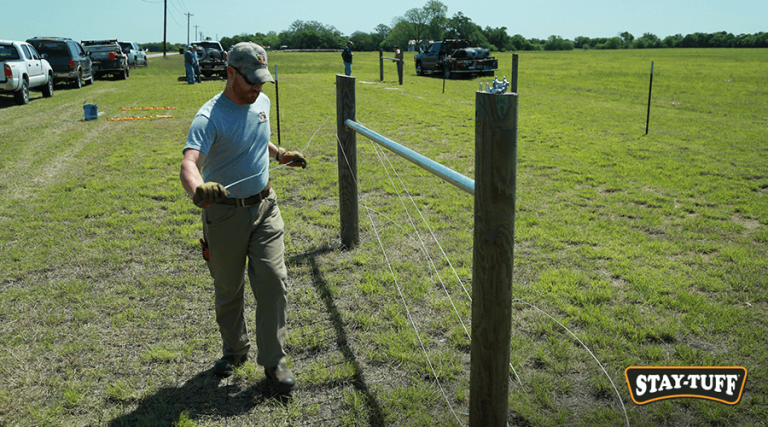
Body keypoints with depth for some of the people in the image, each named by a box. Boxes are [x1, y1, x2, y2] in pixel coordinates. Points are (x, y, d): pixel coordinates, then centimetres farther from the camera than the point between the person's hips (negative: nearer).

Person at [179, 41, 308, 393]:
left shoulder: (262, 103, 3)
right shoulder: (210, 118, -19)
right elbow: (189, 163, -37)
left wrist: (280, 154, 26)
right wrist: (197, 189, -56)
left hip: (264, 206, 4)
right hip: (225, 213, -4)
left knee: (273, 281, -2)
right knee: (228, 288, 11)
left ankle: (273, 360, 10)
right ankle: (234, 350, 34)